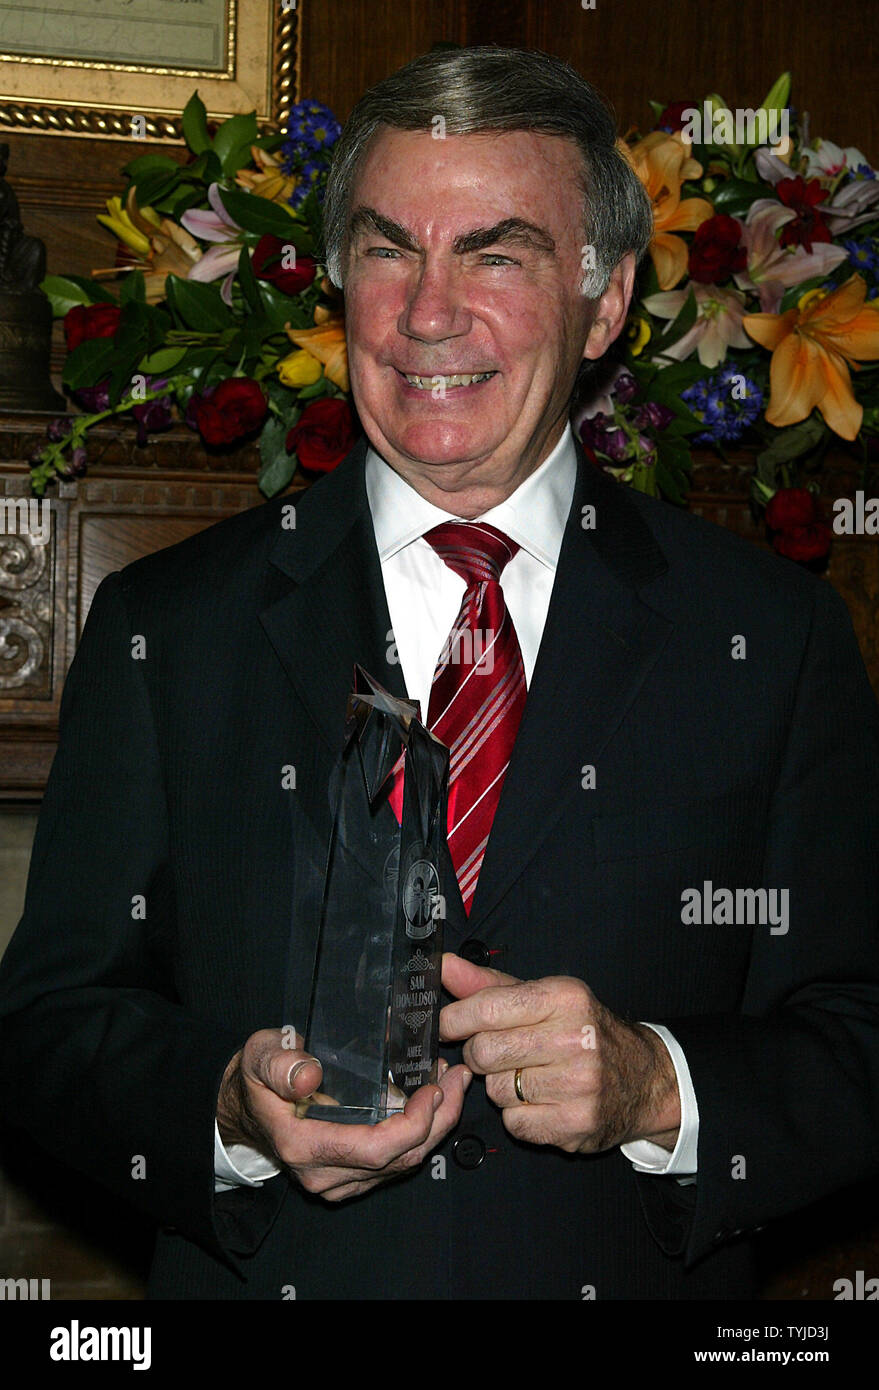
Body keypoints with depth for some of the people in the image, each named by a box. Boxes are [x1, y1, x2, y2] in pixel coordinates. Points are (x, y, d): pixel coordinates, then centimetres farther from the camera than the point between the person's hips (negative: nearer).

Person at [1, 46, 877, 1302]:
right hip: (262, 1273, 0)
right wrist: (231, 1109, -18)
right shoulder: (164, 626, 0)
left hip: (634, 1278, 0)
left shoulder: (774, 634, -2)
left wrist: (657, 1090, -20)